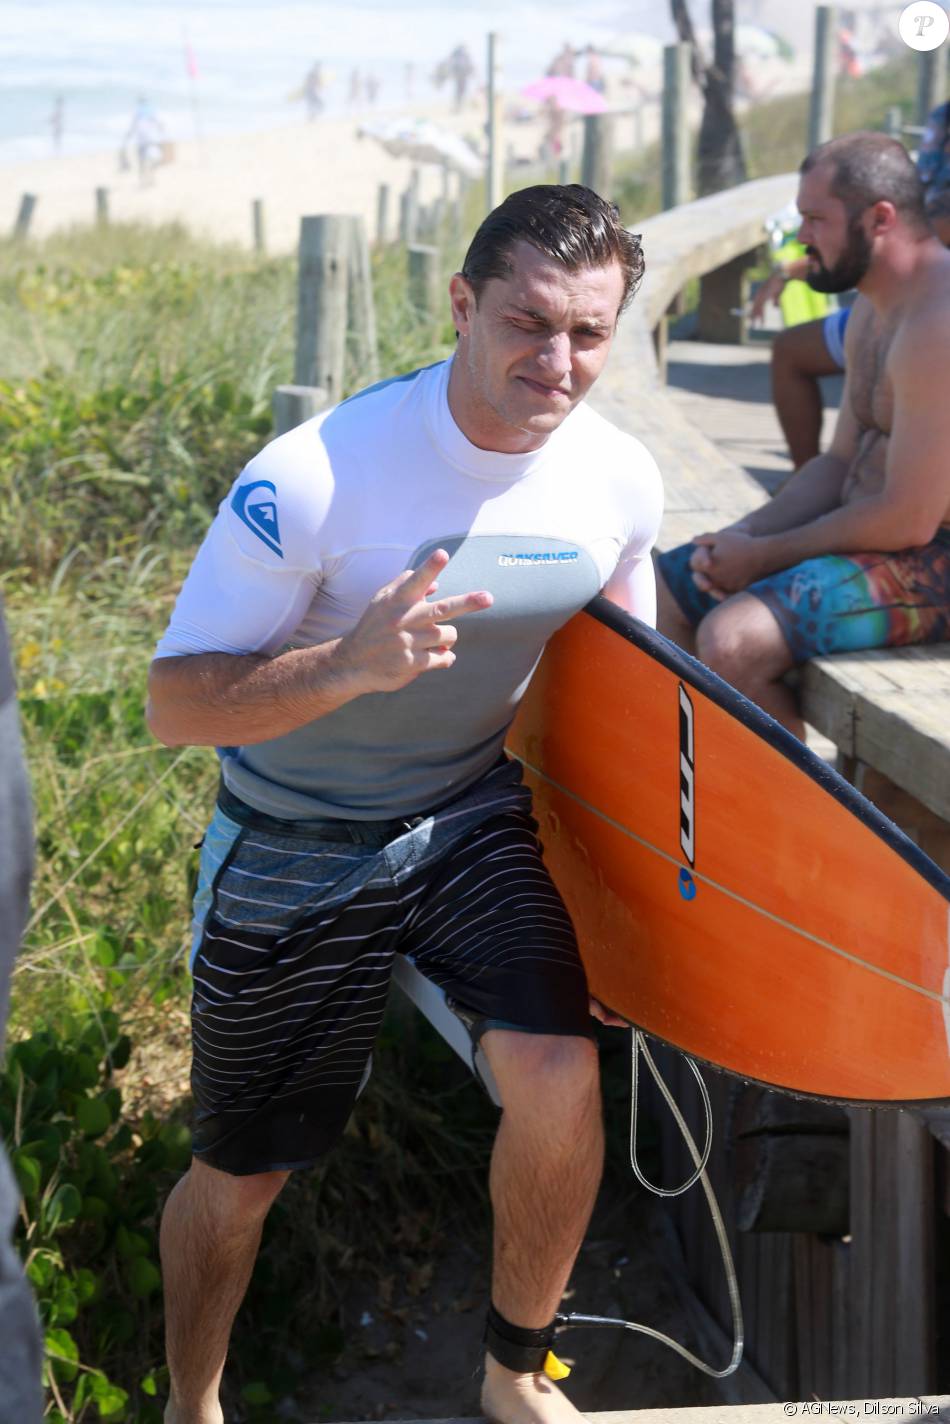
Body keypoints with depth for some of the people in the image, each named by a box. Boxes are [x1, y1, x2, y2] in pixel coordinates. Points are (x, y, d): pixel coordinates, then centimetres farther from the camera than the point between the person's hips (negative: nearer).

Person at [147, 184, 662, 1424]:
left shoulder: (621, 480, -10)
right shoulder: (317, 476, -28)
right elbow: (176, 704, -25)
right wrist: (349, 664, -42)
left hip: (473, 814, 3)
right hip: (295, 848, -3)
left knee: (559, 1080, -17)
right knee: (241, 1170, 9)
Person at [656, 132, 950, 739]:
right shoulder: (874, 308, 11)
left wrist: (762, 557, -13)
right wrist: (741, 537, 0)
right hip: (881, 531, 11)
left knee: (733, 640, -29)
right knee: (659, 590, 9)